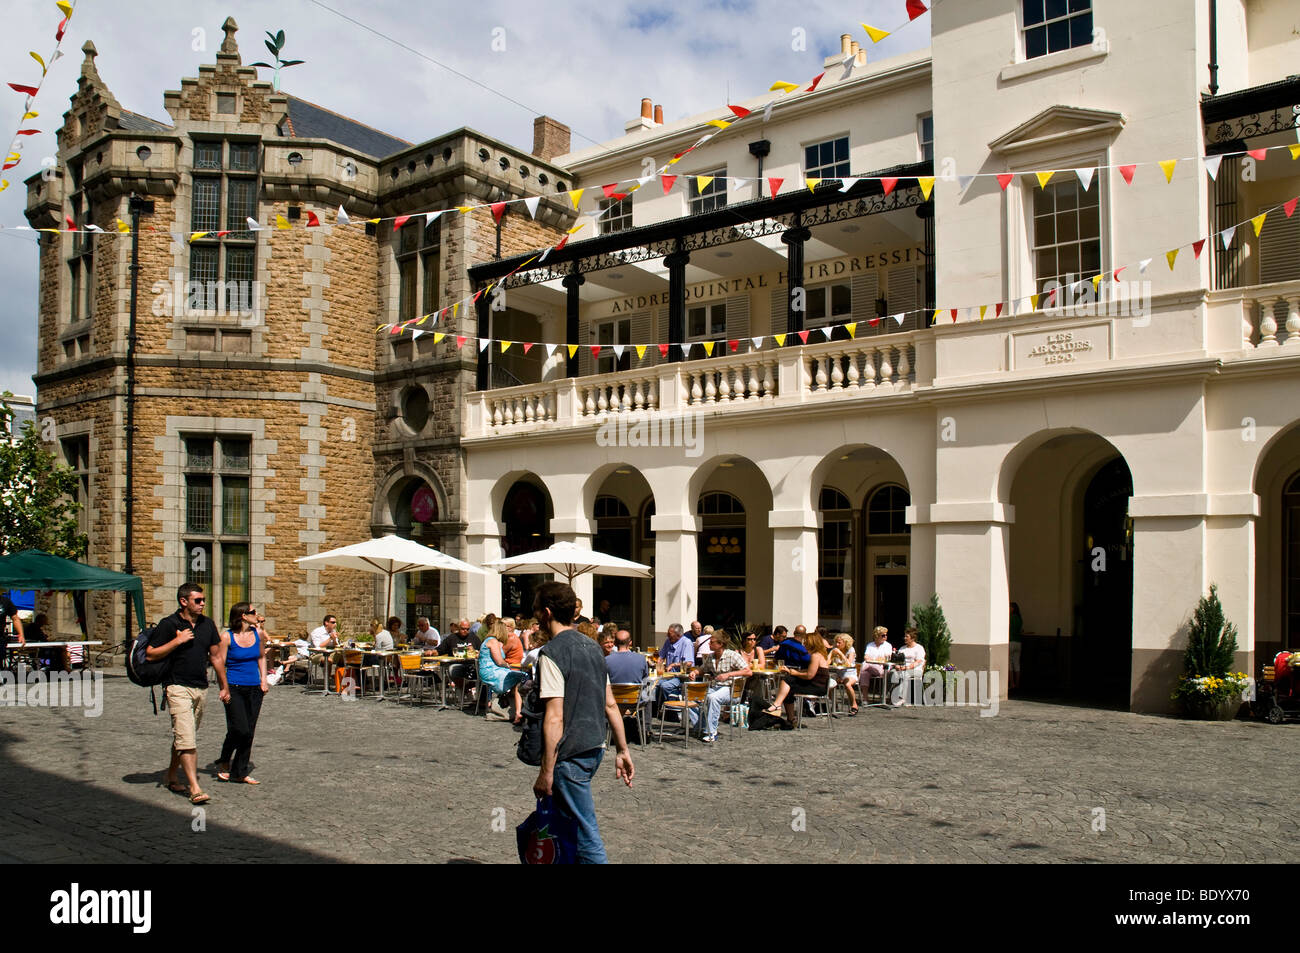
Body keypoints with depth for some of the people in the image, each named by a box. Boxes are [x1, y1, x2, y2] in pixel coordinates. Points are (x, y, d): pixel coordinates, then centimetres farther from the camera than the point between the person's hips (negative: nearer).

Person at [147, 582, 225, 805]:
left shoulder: (207, 624, 10)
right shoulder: (168, 625, -6)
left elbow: (216, 656, 17)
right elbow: (150, 655, -8)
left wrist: (224, 686, 18)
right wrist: (177, 641, -16)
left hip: (201, 688, 6)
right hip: (178, 688, -6)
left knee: (186, 737, 16)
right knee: (186, 738, -12)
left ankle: (171, 775, 34)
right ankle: (195, 789, -14)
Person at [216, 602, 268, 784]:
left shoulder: (258, 633, 6)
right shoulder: (227, 636, -8)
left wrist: (263, 680, 11)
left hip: (254, 689, 5)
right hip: (234, 688, -5)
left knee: (249, 732, 6)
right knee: (240, 730, -11)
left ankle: (240, 772, 16)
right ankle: (225, 763, 16)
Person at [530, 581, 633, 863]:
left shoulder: (551, 653, -15)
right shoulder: (592, 647, 10)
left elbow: (554, 718, -20)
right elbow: (610, 705, 12)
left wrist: (546, 771, -17)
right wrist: (622, 750, 16)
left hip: (571, 755, -8)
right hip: (595, 747, 8)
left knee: (585, 835, -1)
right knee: (562, 820, 22)